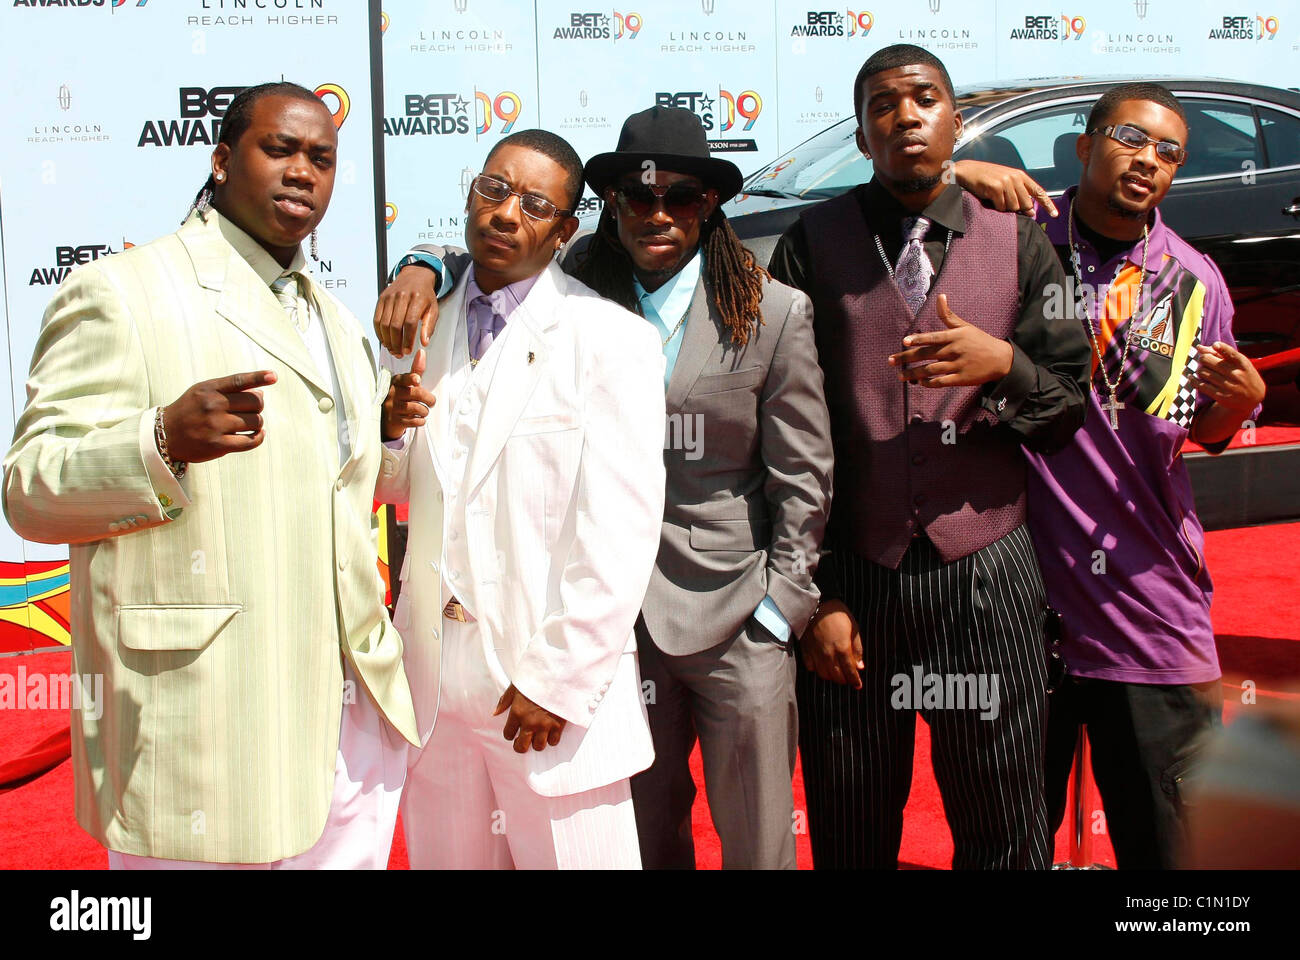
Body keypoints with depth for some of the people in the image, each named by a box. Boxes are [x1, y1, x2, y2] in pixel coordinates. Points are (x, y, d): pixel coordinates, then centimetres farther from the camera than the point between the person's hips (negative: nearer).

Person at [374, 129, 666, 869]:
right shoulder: (426, 328, 10)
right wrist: (390, 429, -4)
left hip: (549, 686, -5)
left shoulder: (612, 342, -8)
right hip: (435, 677, 5)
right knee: (447, 859, 14)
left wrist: (559, 678, -15)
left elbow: (621, 533, -12)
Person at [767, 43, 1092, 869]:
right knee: (851, 834, 10)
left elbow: (1071, 409, 7)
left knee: (1005, 834, 7)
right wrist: (815, 594, -5)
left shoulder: (1020, 246, 8)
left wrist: (1001, 364, -15)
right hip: (853, 578, -1)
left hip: (987, 582, 1)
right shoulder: (811, 248, 3)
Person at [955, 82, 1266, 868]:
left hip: (1149, 599, 2)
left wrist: (1240, 398, -5)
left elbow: (1205, 430, 16)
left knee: (1171, 835, 8)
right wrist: (958, 173, -16)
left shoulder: (1195, 283, 7)